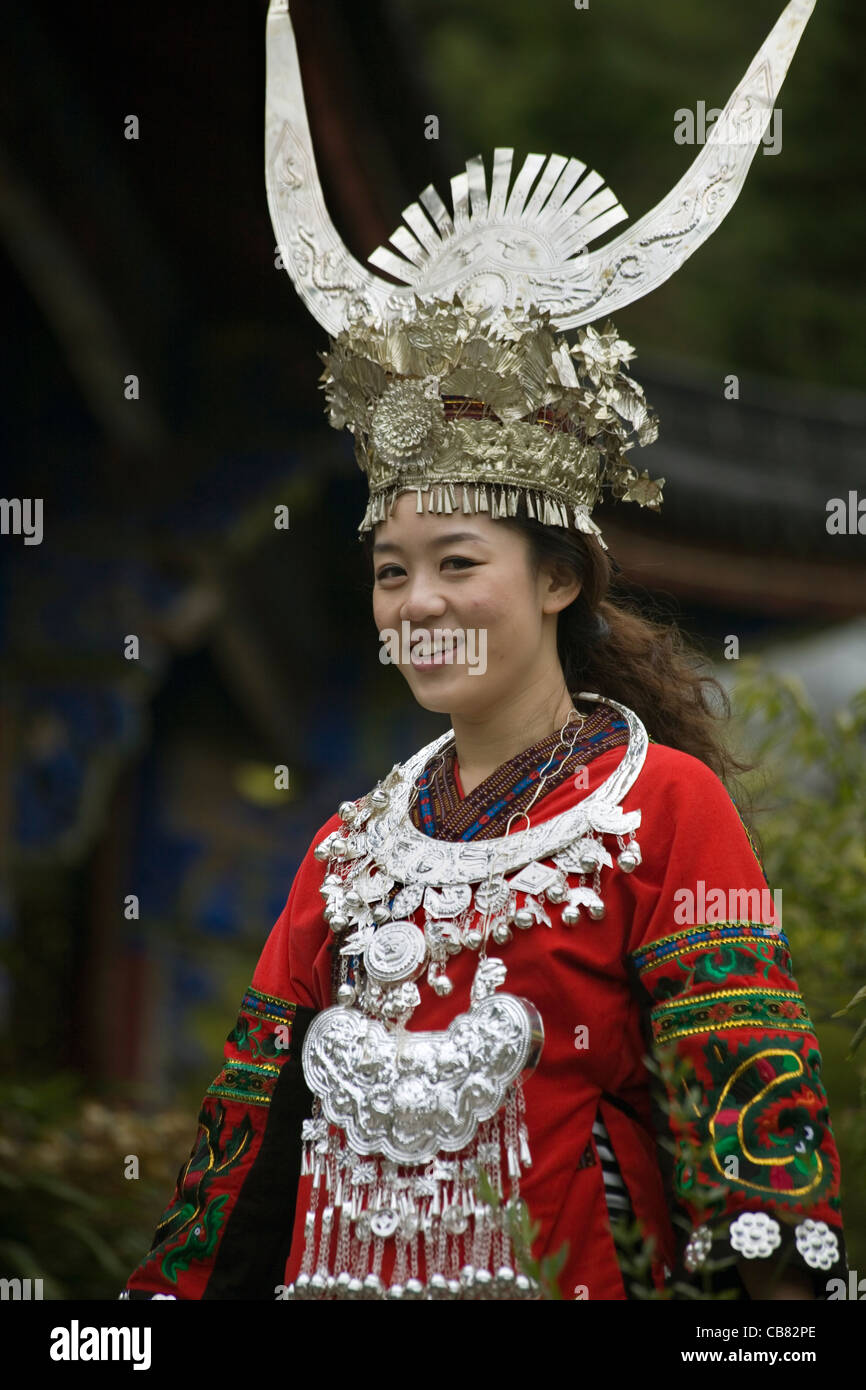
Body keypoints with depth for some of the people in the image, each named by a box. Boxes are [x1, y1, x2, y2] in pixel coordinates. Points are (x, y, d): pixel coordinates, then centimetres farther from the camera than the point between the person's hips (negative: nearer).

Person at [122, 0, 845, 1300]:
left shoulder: (665, 803, -6)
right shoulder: (352, 843, 11)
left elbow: (747, 1103, -13)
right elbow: (249, 1126, 14)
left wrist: (770, 1279, -23)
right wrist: (169, 1290, 9)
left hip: (583, 1270, -5)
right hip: (339, 1276, 6)